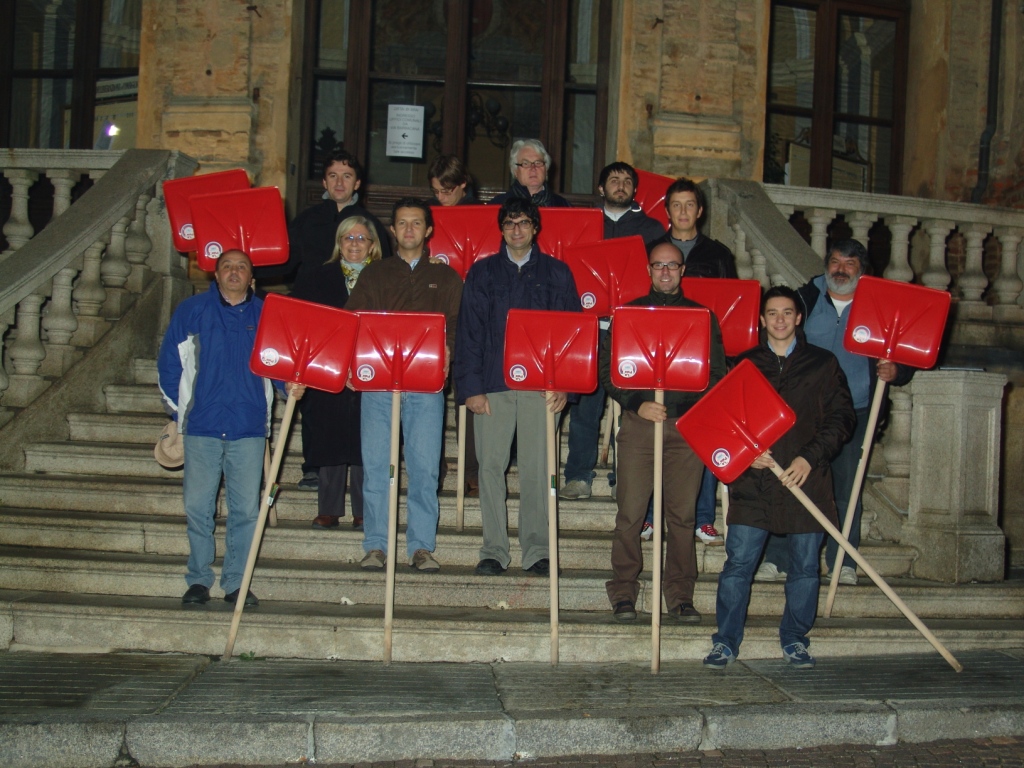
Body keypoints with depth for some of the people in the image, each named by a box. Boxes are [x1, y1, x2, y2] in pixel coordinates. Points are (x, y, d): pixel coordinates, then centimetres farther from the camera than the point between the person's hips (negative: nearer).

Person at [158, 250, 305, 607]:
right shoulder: (191, 310, 8)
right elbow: (169, 362, 9)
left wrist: (291, 384, -9)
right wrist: (177, 409, 4)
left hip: (249, 429, 1)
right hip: (201, 427, -1)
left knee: (246, 509, 1)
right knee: (197, 507, 1)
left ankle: (236, 582, 12)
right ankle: (198, 580, 13)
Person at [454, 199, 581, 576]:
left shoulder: (557, 274, 11)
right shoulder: (482, 273, 12)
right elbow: (468, 332, 7)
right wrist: (470, 386, -3)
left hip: (540, 386, -1)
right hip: (492, 384, 1)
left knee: (537, 468, -1)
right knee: (491, 466, -1)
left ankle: (537, 551, 7)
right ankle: (494, 551, 7)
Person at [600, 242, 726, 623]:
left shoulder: (701, 316, 13)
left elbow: (716, 373, 9)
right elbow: (607, 367, 4)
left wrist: (689, 408, -8)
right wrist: (637, 404, -10)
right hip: (638, 421, -1)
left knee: (682, 514, 1)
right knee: (630, 513, -3)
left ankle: (680, 594, 9)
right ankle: (624, 591, 6)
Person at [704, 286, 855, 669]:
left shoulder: (823, 364, 9)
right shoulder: (745, 363, 12)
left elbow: (841, 417, 4)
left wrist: (810, 457, -9)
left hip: (806, 480, 0)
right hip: (753, 482, 0)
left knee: (805, 566, 5)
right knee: (738, 562, -4)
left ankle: (794, 641, 19)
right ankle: (725, 642, 4)